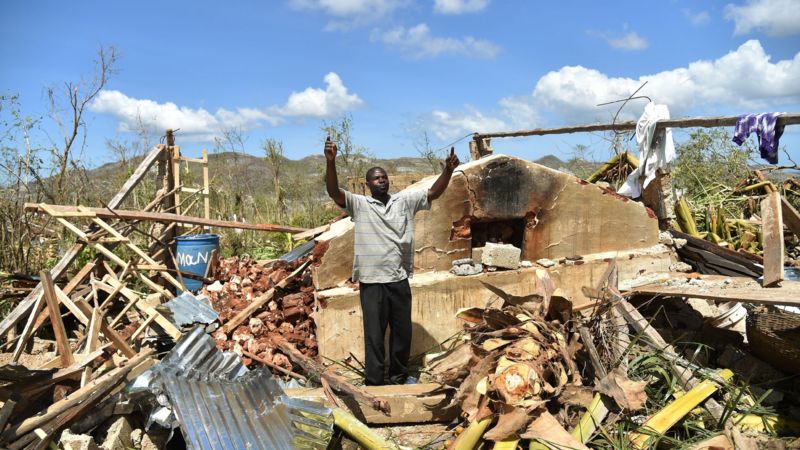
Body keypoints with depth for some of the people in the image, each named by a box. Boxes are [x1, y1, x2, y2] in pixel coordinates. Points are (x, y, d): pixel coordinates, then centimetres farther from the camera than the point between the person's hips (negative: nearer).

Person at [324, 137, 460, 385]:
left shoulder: (405, 200, 7)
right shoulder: (359, 204, -2)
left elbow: (433, 192, 1)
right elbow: (334, 192, -17)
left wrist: (448, 170, -15)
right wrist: (331, 162, -33)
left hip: (400, 279, 4)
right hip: (372, 281, -3)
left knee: (403, 331, 15)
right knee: (374, 334, 5)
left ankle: (399, 377, 33)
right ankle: (374, 383, 17)